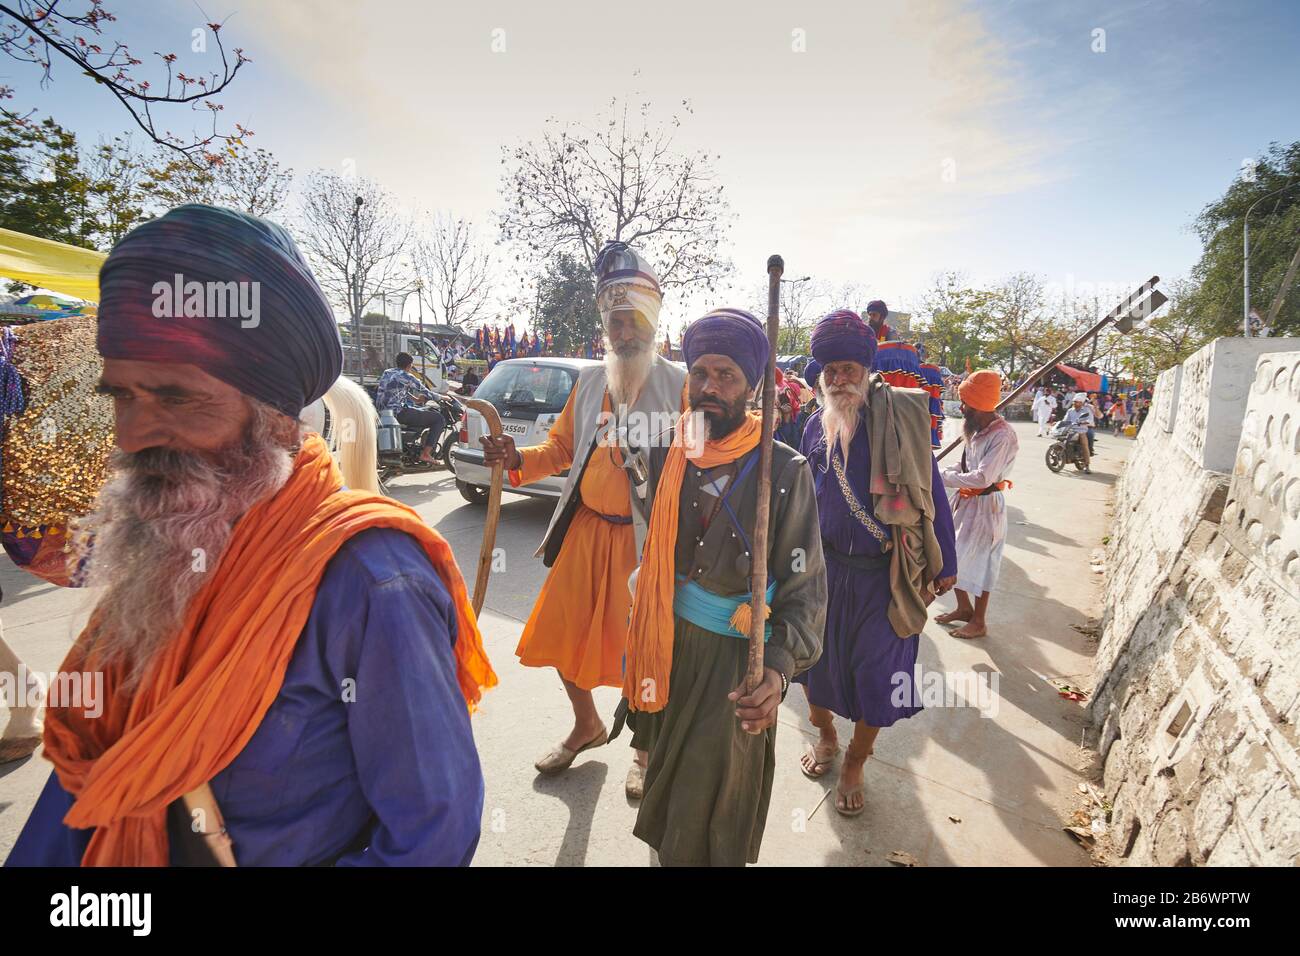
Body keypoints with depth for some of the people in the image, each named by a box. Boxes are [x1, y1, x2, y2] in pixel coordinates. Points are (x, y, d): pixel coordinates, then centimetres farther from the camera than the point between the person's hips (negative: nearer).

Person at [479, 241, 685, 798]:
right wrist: (518, 459, -8)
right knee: (562, 632, 15)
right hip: (586, 529, 6)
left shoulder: (679, 386, -6)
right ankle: (587, 725, 44)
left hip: (647, 537, -5)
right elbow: (560, 448, 10)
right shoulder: (588, 382, 10)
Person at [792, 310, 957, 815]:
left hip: (882, 572, -3)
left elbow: (930, 490, -5)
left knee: (875, 673, 6)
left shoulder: (899, 418, -8)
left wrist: (943, 564, -2)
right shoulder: (816, 427, 4)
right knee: (815, 656, 15)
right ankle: (825, 735, 43)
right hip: (824, 566, 4)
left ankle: (855, 764, 31)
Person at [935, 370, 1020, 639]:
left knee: (977, 561, 4)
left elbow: (983, 477, -29)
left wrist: (944, 477, -21)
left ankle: (979, 621, 21)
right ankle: (964, 608, 33)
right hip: (966, 501, 8)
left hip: (985, 505, -8)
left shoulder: (1002, 435, -23)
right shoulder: (978, 429, 4)